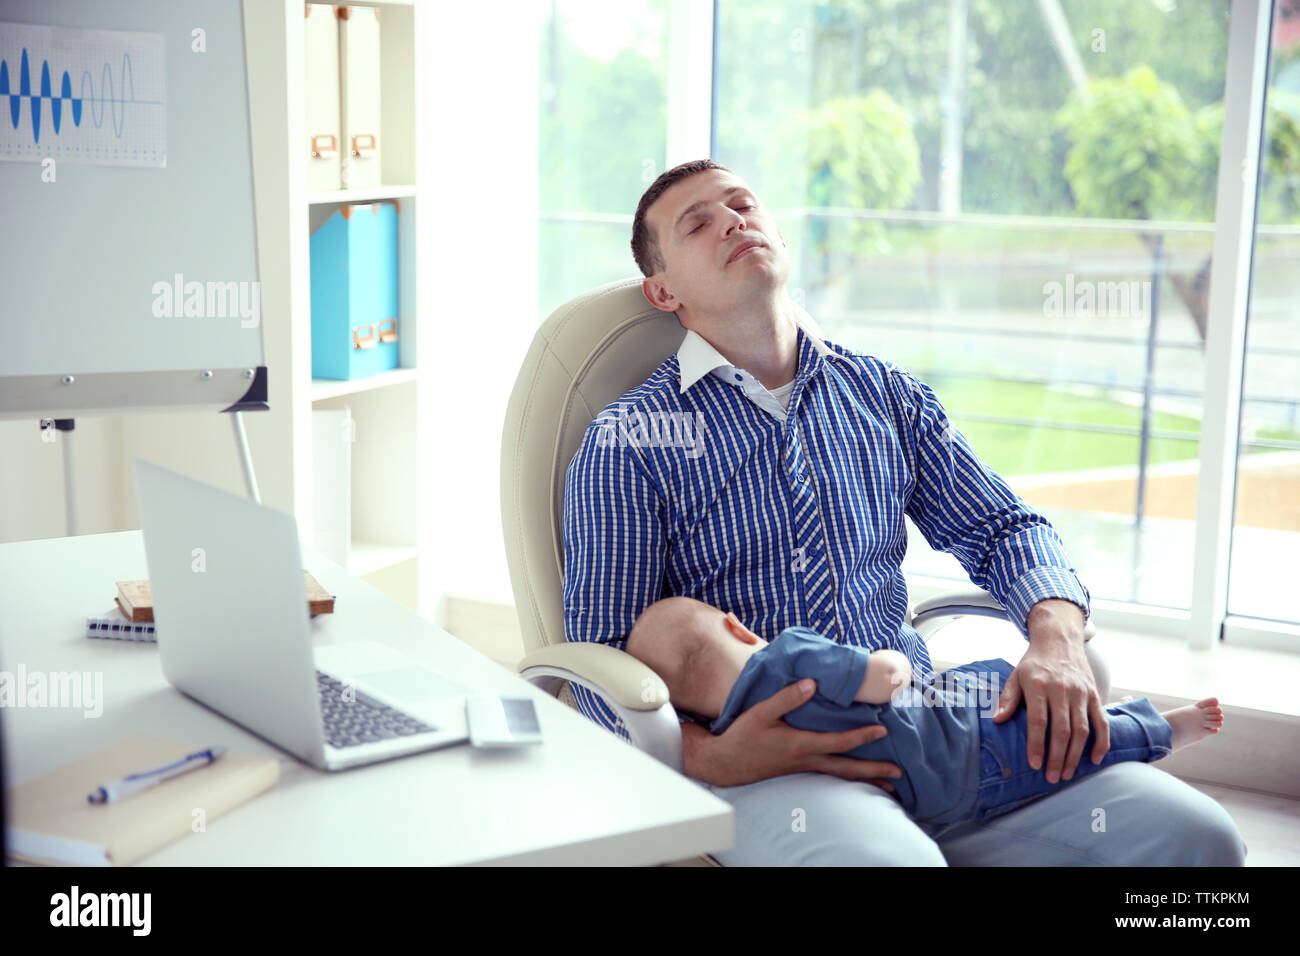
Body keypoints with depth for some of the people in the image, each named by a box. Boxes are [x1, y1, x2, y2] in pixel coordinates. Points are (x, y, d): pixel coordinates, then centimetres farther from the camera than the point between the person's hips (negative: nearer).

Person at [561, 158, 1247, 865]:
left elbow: (1002, 528, 20)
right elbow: (603, 662, -1)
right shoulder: (627, 442, 3)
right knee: (886, 857, -39)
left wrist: (1057, 639, -3)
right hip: (761, 761, -4)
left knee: (1194, 832, -15)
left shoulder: (887, 394, 18)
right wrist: (708, 757, -22)